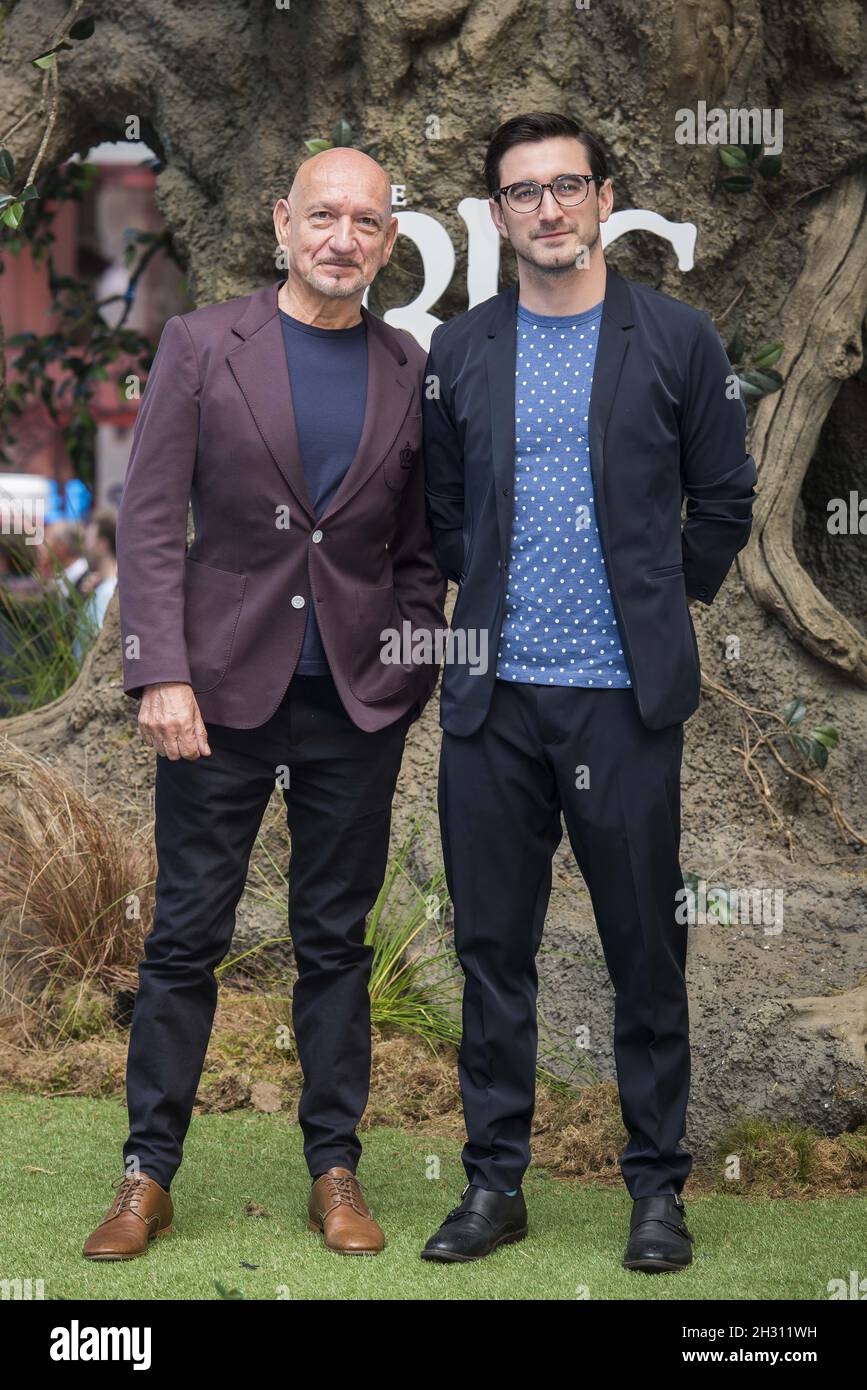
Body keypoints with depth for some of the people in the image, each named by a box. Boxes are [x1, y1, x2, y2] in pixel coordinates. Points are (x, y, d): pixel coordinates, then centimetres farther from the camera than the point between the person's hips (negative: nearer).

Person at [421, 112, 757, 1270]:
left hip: (627, 697, -2)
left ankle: (657, 1187, 14)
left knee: (647, 949, 3)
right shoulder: (459, 352, 9)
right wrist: (495, 599, 12)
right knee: (493, 946, 6)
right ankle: (495, 1183, 17)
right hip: (494, 696, 2)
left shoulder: (678, 340, 2)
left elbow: (724, 501, 8)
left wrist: (663, 603, 11)